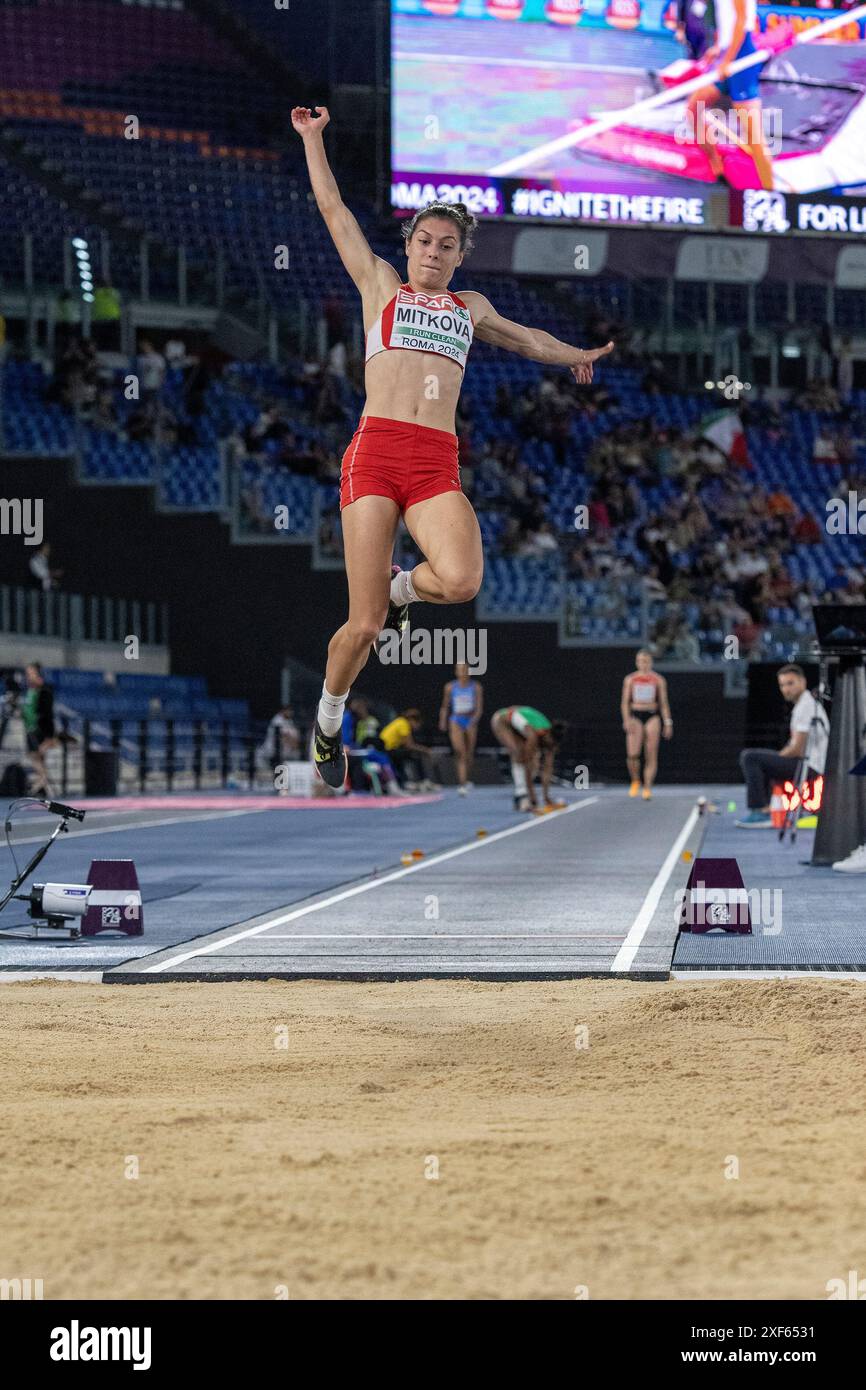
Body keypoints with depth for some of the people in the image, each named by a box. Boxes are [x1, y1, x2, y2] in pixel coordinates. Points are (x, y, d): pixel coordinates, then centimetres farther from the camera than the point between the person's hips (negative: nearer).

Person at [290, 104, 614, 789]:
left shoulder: (470, 308, 27)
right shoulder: (382, 285, 19)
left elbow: (523, 338, 47)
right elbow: (334, 209, 20)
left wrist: (576, 355, 60)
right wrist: (313, 138, 21)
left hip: (437, 465, 3)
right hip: (375, 452, -3)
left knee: (461, 580, -28)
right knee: (364, 627, -10)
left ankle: (398, 586, 7)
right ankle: (328, 719, 17)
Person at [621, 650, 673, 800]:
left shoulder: (658, 680, 6)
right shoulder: (630, 679, 7)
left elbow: (663, 703, 7)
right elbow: (625, 702, 6)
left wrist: (668, 723, 0)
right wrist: (626, 720, -8)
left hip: (652, 716, 0)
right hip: (635, 716, 0)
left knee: (651, 755, -5)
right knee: (632, 755, -13)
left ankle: (647, 788, -3)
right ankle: (635, 781, 10)